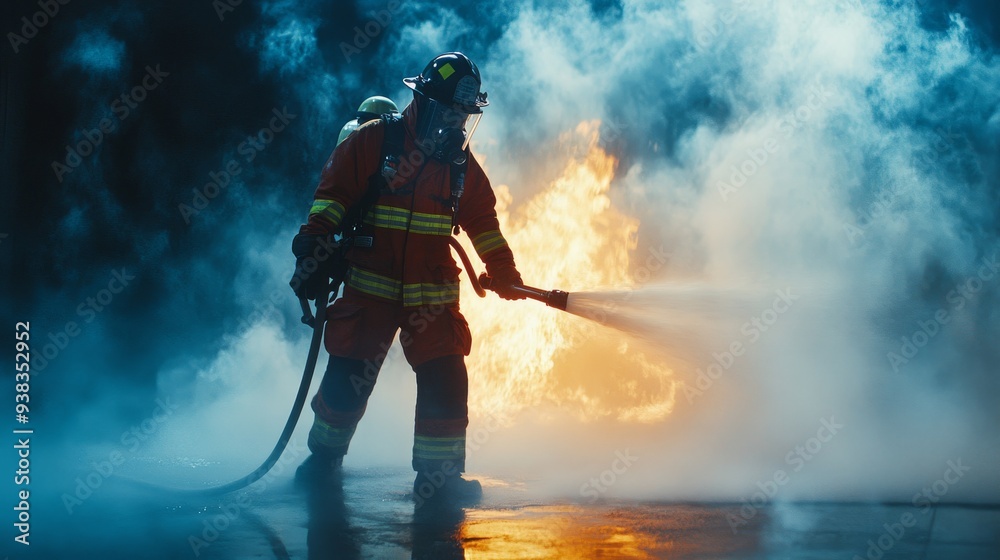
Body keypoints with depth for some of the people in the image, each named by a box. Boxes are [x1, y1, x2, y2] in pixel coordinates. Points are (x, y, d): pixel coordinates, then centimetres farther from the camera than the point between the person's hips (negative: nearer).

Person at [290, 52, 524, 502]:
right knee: (348, 379, 0)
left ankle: (438, 473, 3)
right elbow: (332, 195, -4)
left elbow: (483, 222, 18)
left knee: (444, 379, -7)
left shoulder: (462, 165, 9)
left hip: (432, 294, 3)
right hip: (370, 287, -3)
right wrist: (313, 247, -13)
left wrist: (503, 272, 14)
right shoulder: (372, 143, -4)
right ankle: (324, 455, 25)